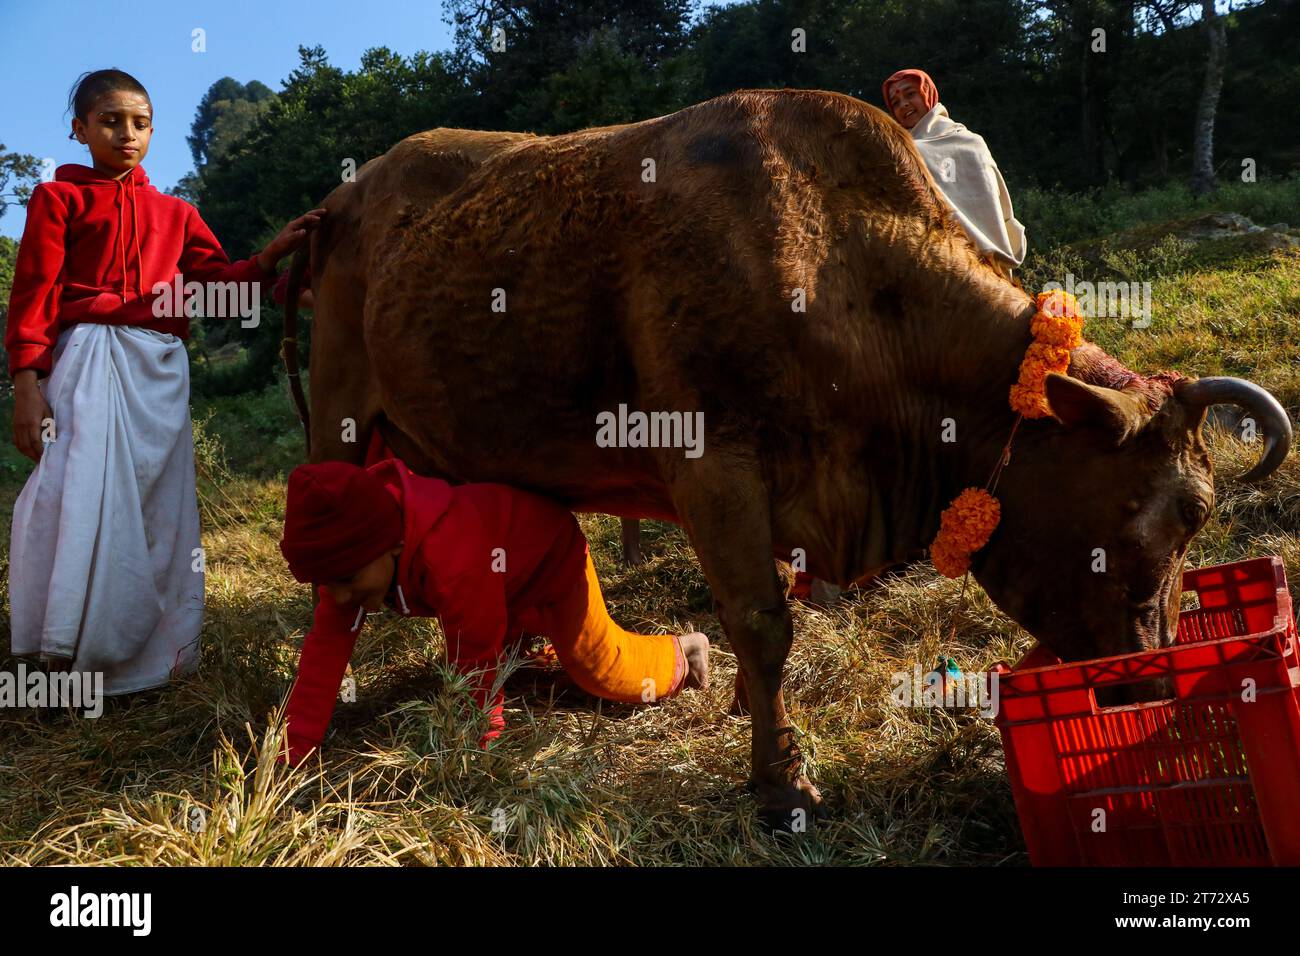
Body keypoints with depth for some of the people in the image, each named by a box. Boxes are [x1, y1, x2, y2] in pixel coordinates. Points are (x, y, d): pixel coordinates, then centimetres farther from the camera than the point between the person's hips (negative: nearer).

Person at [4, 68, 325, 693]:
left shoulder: (174, 213, 21)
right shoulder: (58, 198, 9)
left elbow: (220, 280, 10)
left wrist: (272, 255, -9)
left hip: (159, 371, 4)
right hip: (87, 363, -4)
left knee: (157, 508, 4)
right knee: (82, 496, -10)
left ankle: (148, 651, 15)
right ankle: (67, 652, 1)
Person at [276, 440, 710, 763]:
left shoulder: (450, 553, -48)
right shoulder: (351, 555, -26)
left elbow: (476, 662, -39)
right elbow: (326, 646, -24)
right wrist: (293, 753, -27)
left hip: (551, 556, -7)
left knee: (603, 671, 3)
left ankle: (682, 654, 31)